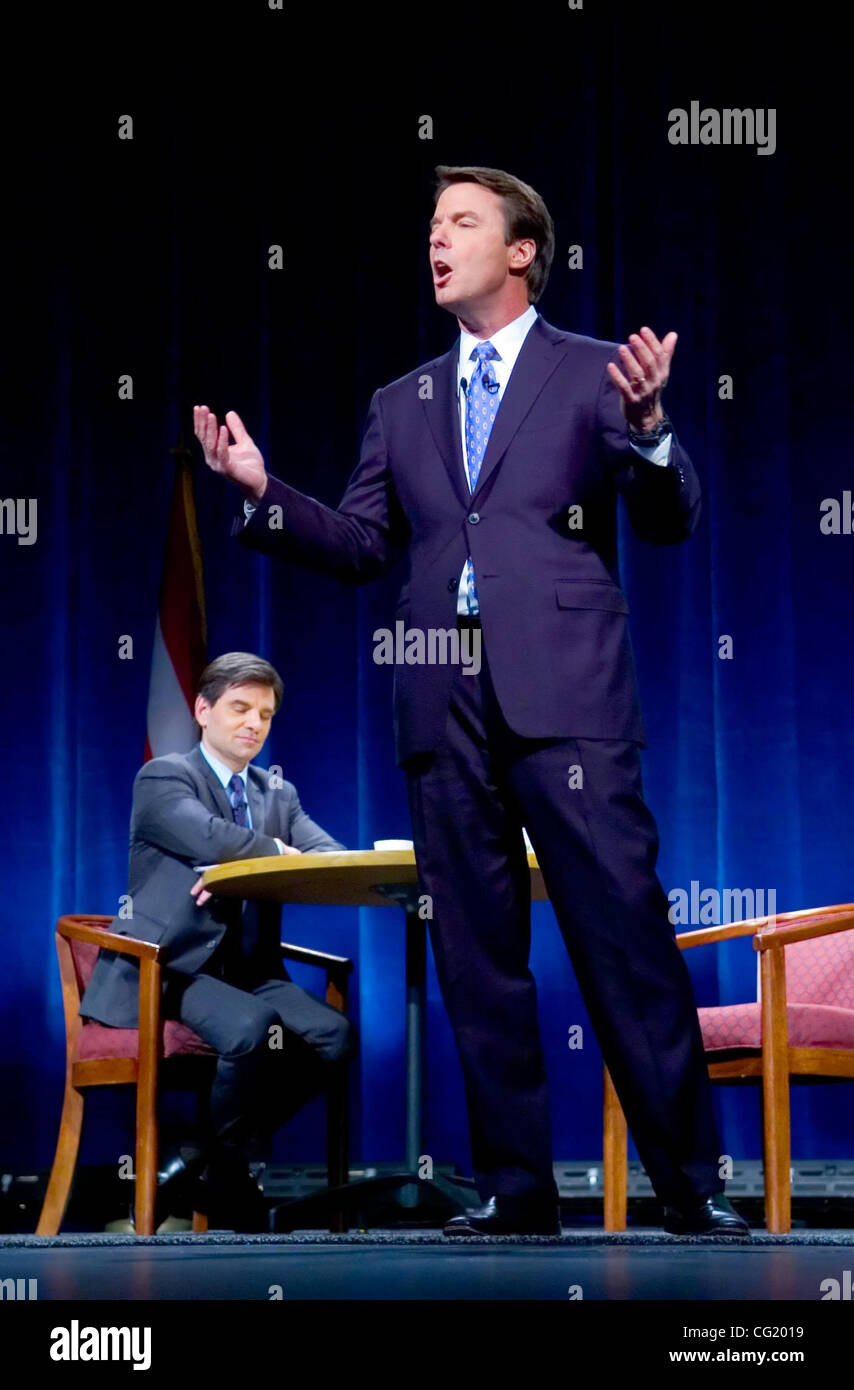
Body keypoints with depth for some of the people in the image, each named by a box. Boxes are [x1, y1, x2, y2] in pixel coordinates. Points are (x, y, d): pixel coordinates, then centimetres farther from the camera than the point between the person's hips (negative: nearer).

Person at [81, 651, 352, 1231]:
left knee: (334, 1036, -21)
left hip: (250, 968, 6)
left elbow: (334, 857, 2)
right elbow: (212, 840, -22)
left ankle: (220, 1159, -3)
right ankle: (229, 1169, -8)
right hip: (167, 967, -6)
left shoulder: (279, 794, 20)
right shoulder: (162, 778, -1)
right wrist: (278, 852, -4)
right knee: (252, 1029, -35)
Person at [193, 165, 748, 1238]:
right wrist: (261, 489, 1)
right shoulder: (402, 404, 20)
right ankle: (515, 1189, 13)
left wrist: (647, 427, -19)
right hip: (444, 706, 4)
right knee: (478, 957, 6)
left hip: (566, 695, -4)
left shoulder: (592, 372, 8)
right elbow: (362, 547, 15)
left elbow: (669, 522, 0)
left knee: (626, 940, -8)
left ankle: (692, 1185, 0)